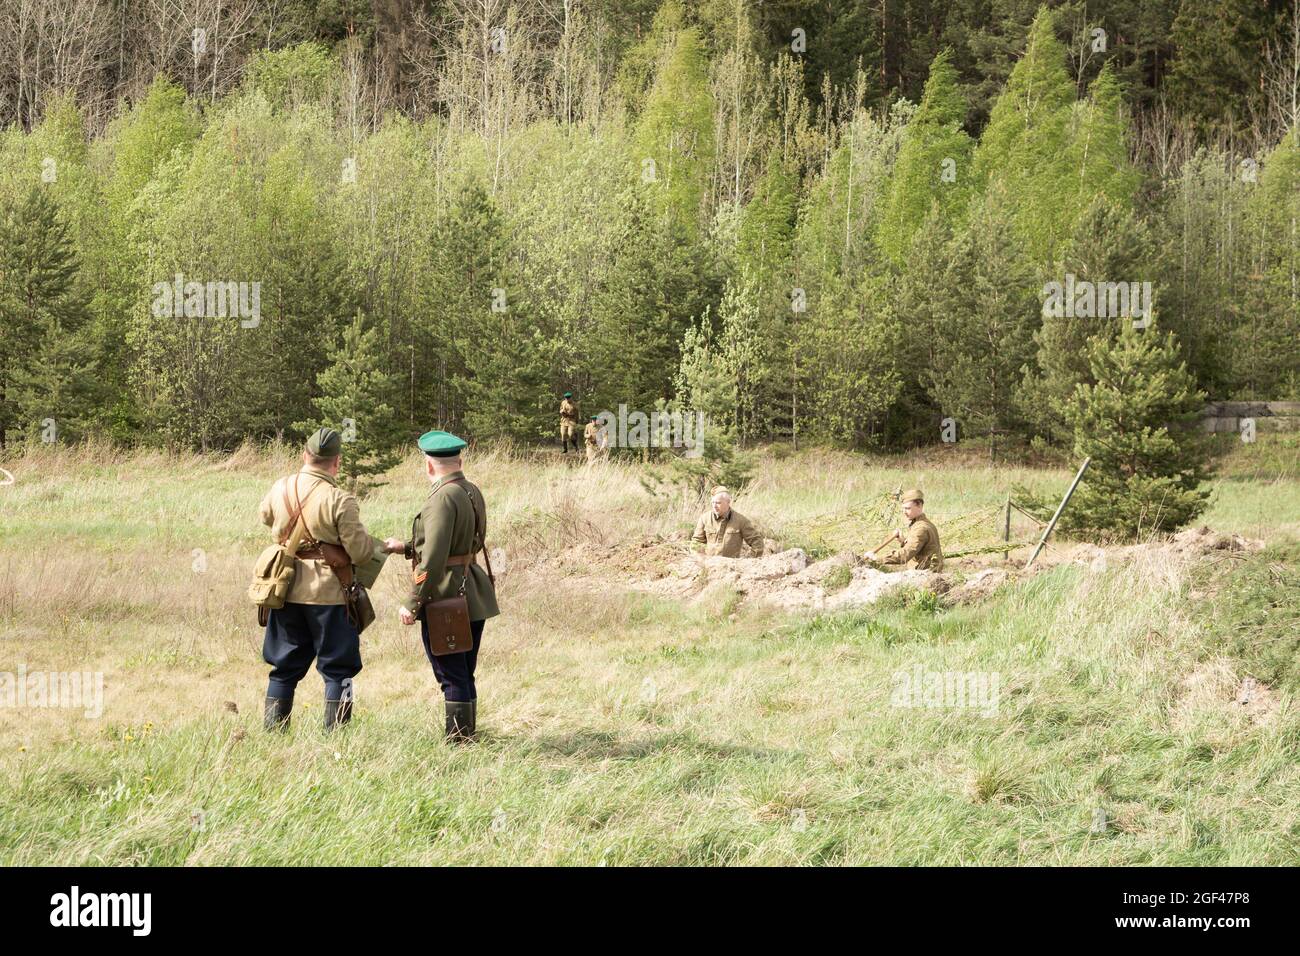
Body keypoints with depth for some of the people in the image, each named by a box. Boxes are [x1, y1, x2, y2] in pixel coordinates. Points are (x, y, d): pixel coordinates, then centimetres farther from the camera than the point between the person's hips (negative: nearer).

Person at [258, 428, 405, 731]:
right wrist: (386, 546, 6)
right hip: (328, 594, -5)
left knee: (285, 667, 15)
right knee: (337, 669, 6)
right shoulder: (340, 501, -17)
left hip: (287, 592, 5)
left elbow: (265, 516, 21)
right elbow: (360, 551, -13)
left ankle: (272, 732, 16)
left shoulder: (280, 489, -1)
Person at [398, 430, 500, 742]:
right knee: (464, 676, 18)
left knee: (453, 678, -2)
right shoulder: (473, 492, 9)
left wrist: (412, 603, -18)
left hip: (445, 599, -9)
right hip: (473, 597, 9)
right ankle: (468, 736, 27)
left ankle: (458, 741, 3)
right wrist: (407, 548, 28)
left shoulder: (443, 498, -19)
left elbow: (433, 560, -23)